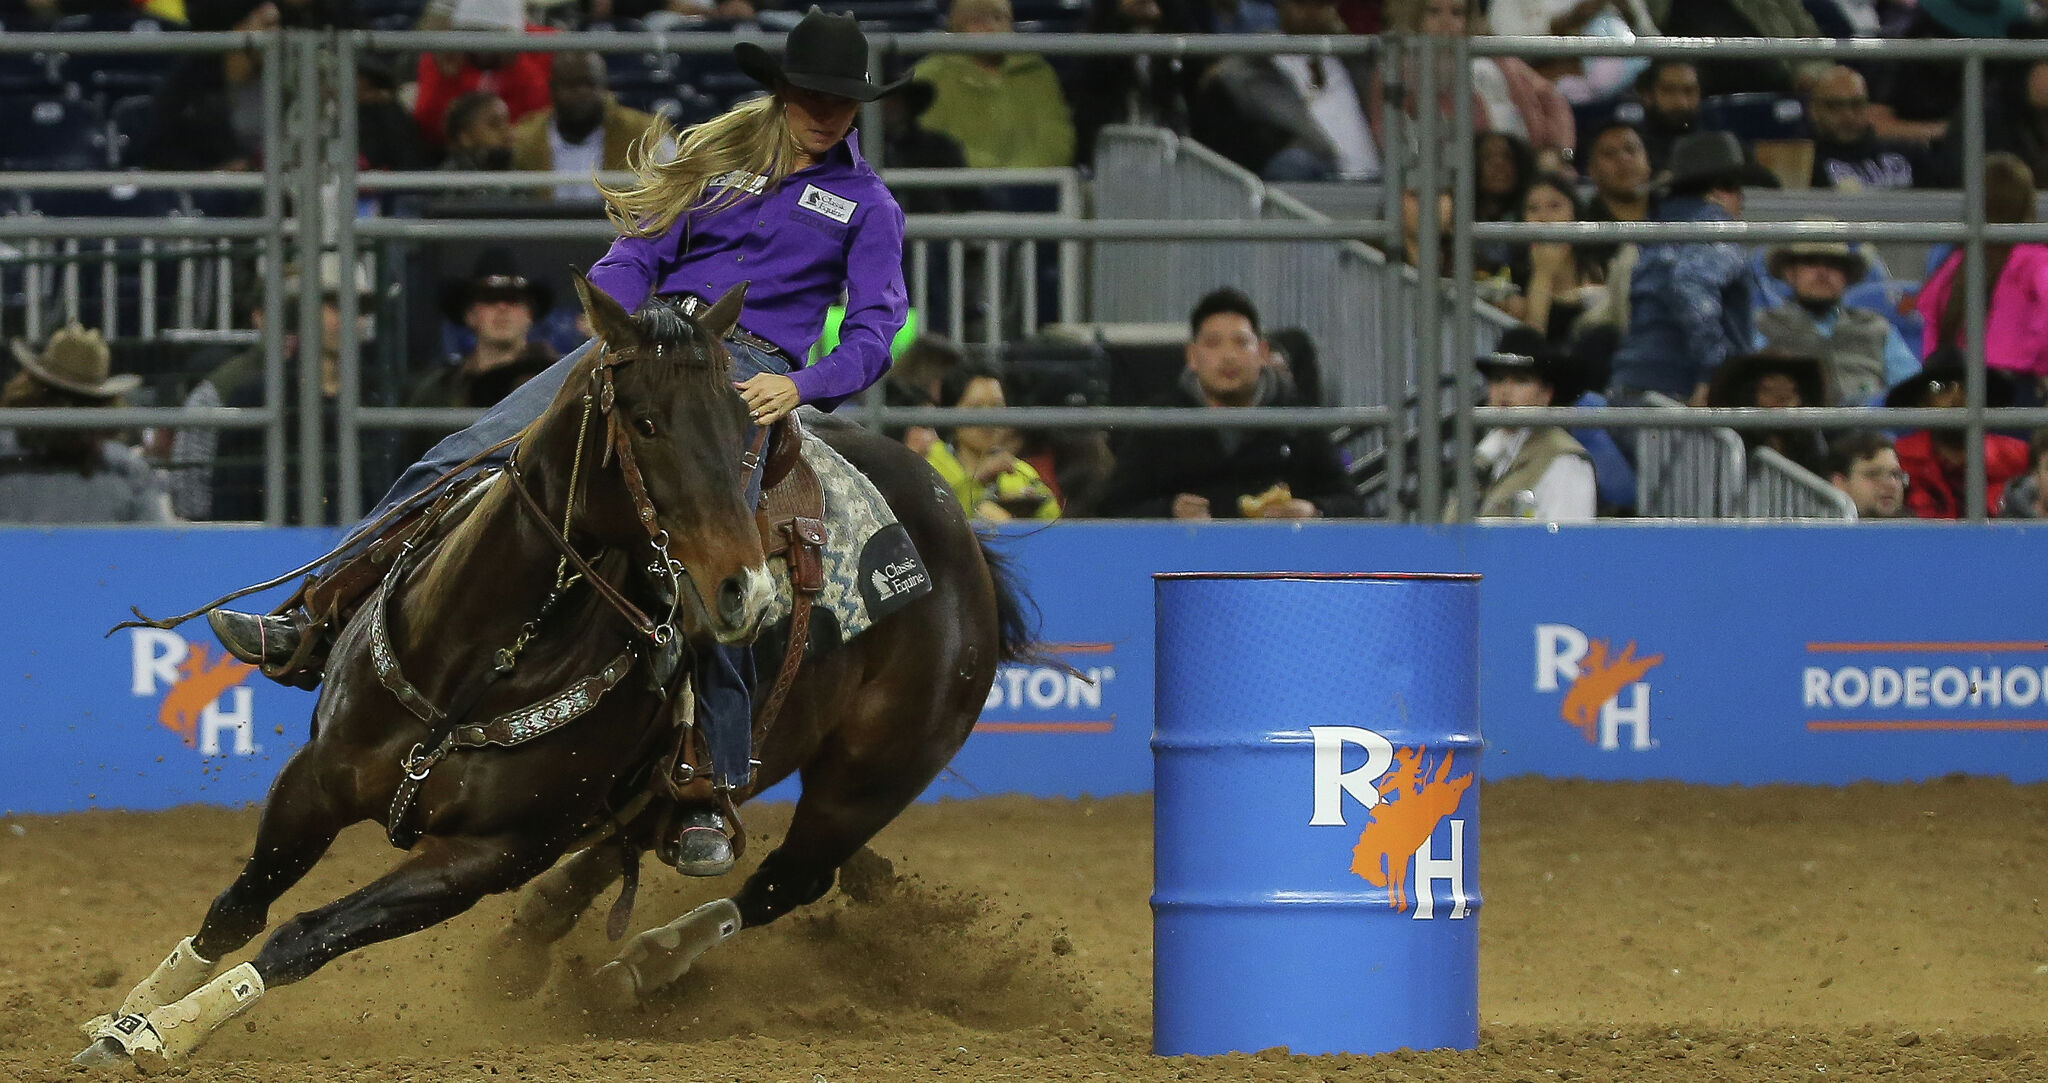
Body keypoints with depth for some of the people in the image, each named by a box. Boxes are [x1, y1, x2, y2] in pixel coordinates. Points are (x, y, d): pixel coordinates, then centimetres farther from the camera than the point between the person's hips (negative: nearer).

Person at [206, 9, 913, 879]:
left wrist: (801, 386, -17)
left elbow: (873, 332, 2)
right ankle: (316, 619, -18)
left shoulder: (864, 203, 9)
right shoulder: (714, 155, 17)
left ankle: (713, 799, -23)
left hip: (750, 367, -3)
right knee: (469, 458, -14)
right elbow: (638, 253, 13)